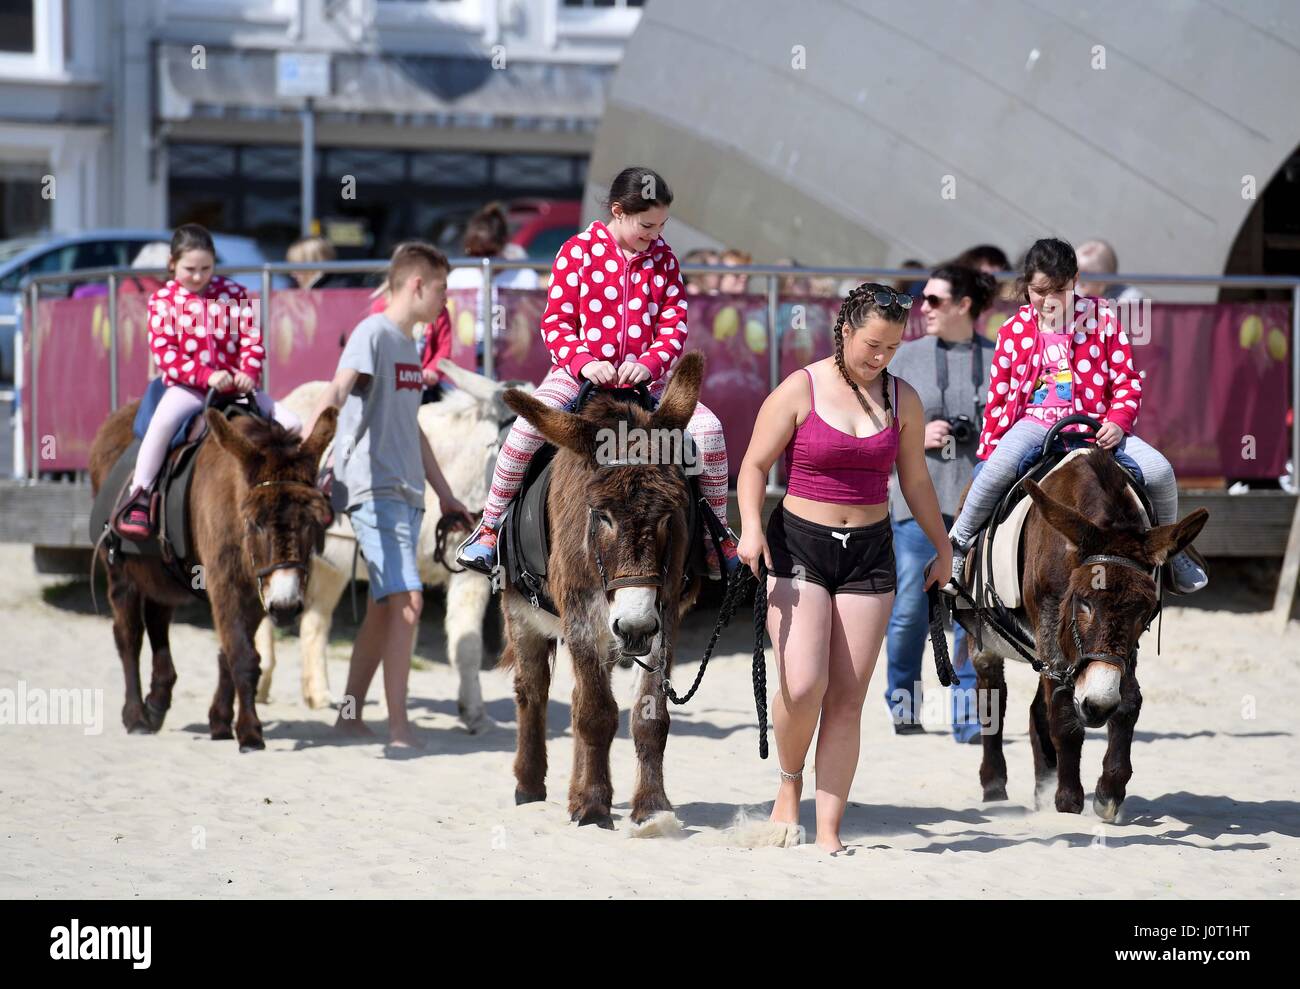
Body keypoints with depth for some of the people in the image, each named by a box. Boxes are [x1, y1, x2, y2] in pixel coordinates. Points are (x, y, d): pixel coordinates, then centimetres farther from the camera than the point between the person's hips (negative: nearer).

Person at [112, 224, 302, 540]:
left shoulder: (233, 294, 8)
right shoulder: (162, 300, 1)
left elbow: (252, 338, 3)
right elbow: (164, 352, -9)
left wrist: (248, 372, -18)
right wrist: (206, 375, -22)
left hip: (235, 384, 3)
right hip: (186, 387, -3)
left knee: (292, 424, -8)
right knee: (164, 420, -34)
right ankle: (138, 497, -27)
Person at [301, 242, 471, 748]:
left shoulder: (409, 346, 18)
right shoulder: (374, 333, -8)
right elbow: (337, 389, -24)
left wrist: (445, 495, 30)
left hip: (406, 493, 9)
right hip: (373, 491, -9)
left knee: (384, 607, 11)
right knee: (407, 600, -15)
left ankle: (351, 713, 18)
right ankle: (398, 724, -13)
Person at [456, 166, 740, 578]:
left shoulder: (662, 258, 7)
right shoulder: (578, 251, -2)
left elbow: (674, 324, 4)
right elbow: (555, 322, -3)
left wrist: (650, 363, -16)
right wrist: (583, 362, -21)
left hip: (644, 375, 3)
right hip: (581, 370, -3)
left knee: (707, 427, -17)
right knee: (530, 424, -31)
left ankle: (719, 536, 1)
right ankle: (488, 528, -15)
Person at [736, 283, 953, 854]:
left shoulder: (903, 400, 6)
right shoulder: (800, 390, -4)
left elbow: (915, 481, 17)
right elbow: (755, 465, -3)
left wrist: (942, 548, 21)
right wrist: (751, 527, -18)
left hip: (869, 554, 3)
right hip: (798, 547, -3)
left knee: (847, 698, -2)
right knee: (803, 685, -18)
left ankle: (829, 832, 1)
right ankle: (789, 783, 11)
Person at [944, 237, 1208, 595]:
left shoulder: (1101, 317, 3)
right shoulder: (1014, 331, 5)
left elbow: (1127, 380, 3)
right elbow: (997, 396, 9)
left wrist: (1117, 422, -14)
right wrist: (988, 451, 2)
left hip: (1095, 423, 1)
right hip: (1034, 421, -1)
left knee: (1159, 471, -18)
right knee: (998, 468, -35)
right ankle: (958, 545, -13)